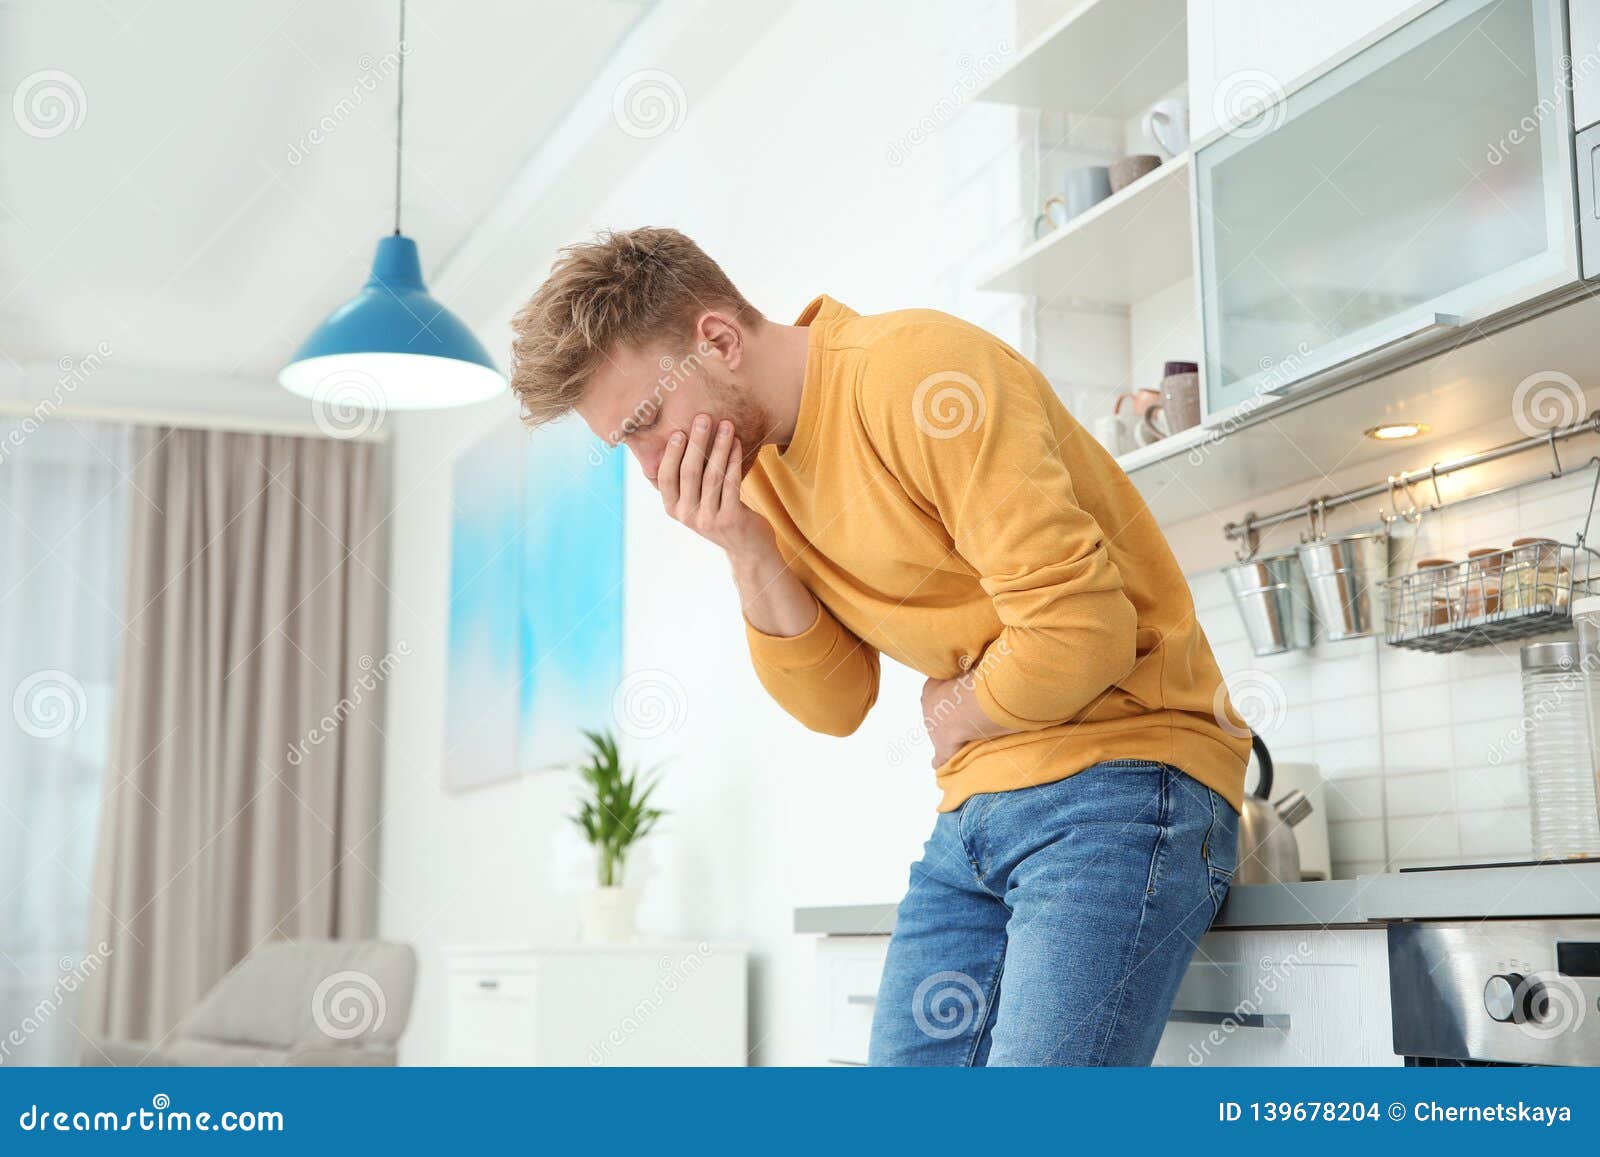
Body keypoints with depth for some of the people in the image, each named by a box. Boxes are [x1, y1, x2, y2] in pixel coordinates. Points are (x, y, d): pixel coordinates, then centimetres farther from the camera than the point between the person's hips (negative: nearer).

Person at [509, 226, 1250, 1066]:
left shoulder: (918, 372, -15)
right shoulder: (759, 471, 11)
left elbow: (1080, 632, -20)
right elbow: (835, 704, 9)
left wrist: (960, 715, -2)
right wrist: (747, 553, -4)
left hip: (1117, 777, -8)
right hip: (977, 806, 8)